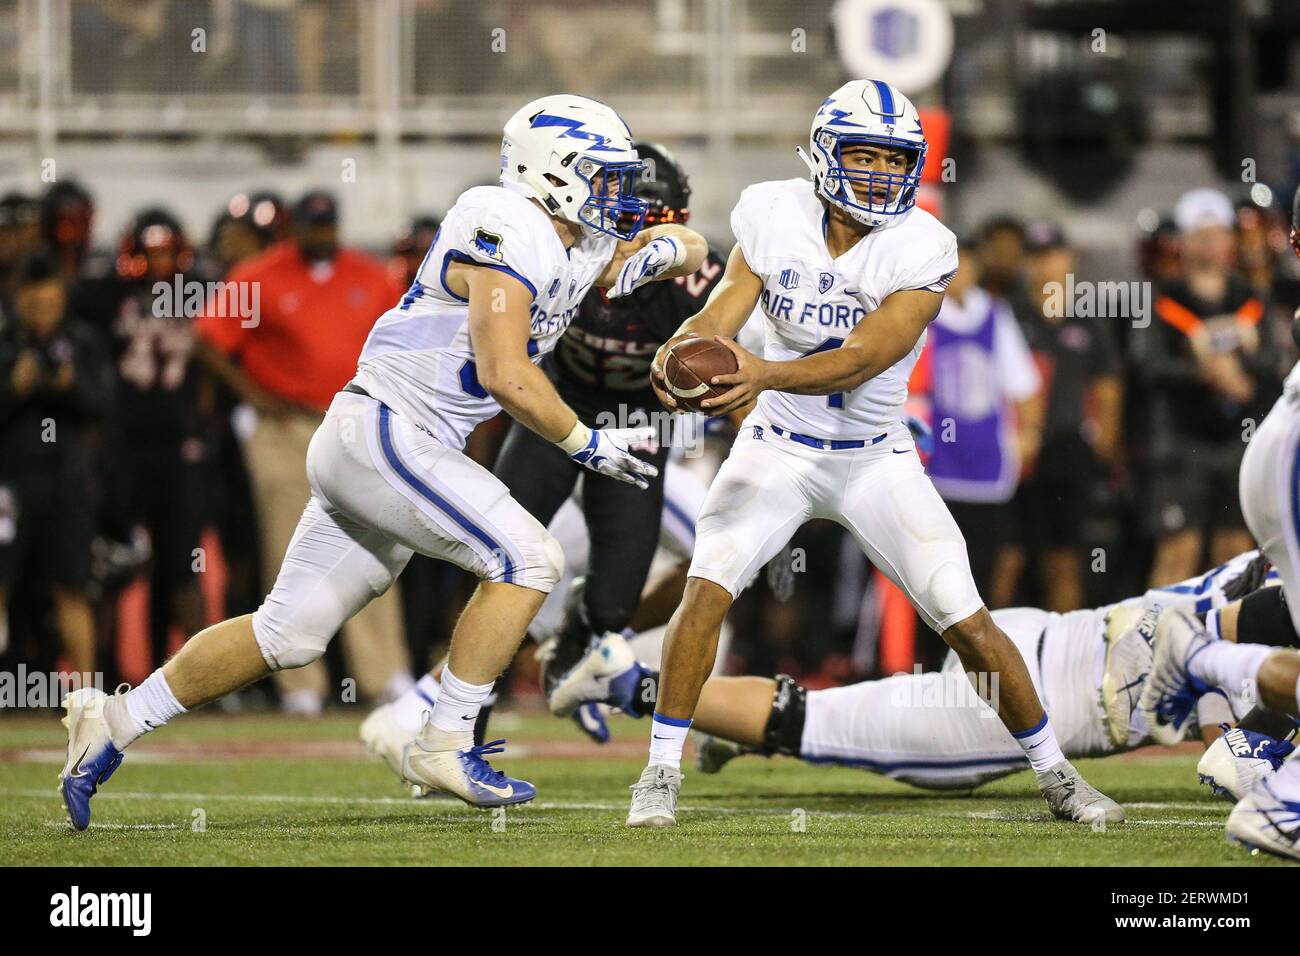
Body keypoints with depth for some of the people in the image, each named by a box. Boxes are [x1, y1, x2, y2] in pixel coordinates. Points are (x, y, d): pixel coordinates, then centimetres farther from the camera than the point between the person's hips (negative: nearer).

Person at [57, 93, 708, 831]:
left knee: (288, 635, 10)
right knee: (527, 559, -16)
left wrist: (659, 251, -1)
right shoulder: (510, 231, -16)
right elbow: (506, 375, -22)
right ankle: (446, 744, -10)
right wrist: (587, 443, -12)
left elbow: (691, 247, 22)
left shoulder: (582, 251, 12)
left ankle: (116, 722, 17)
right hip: (383, 431, -9)